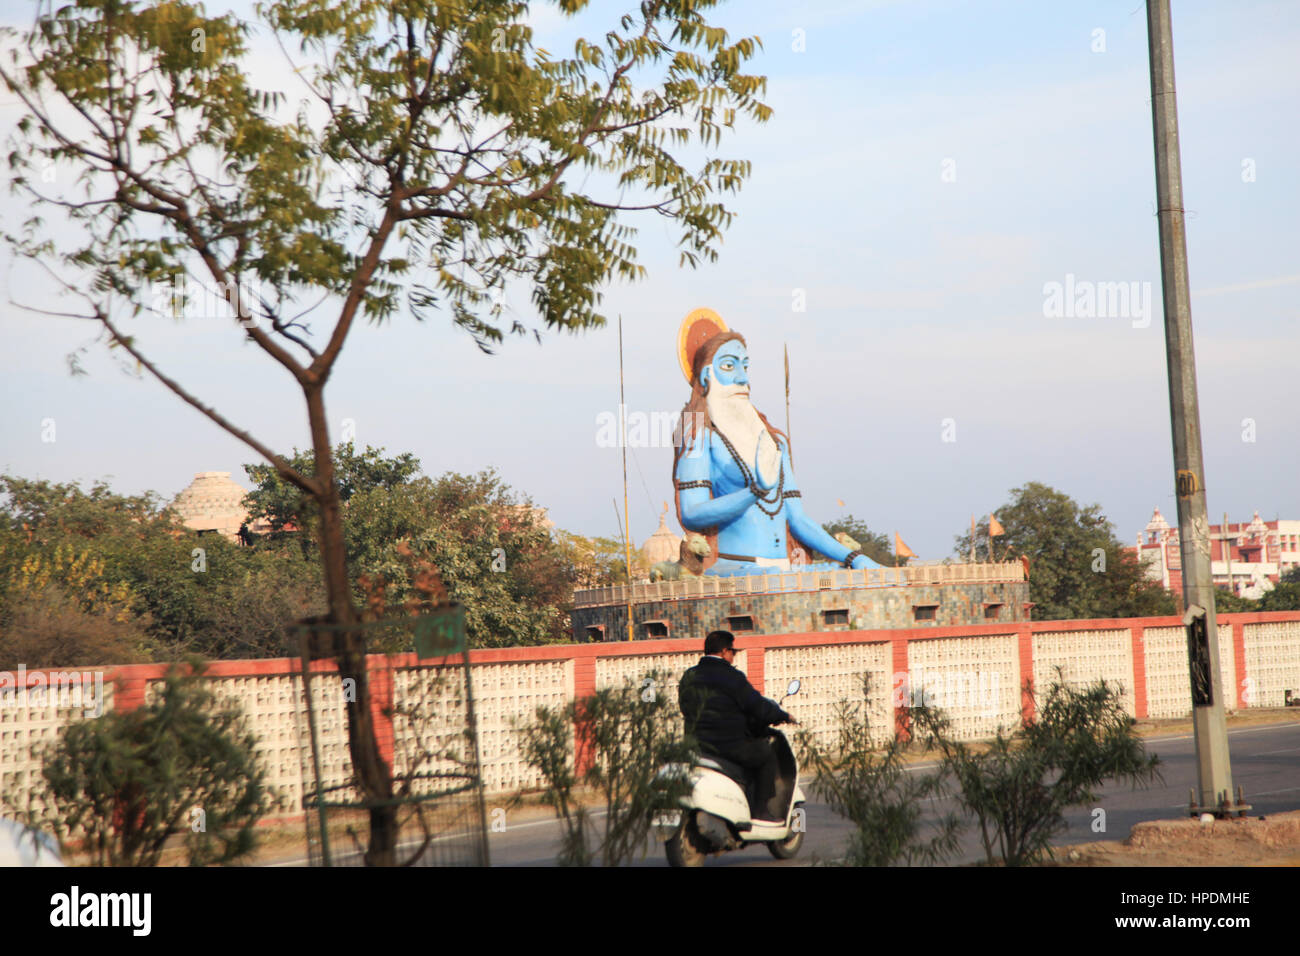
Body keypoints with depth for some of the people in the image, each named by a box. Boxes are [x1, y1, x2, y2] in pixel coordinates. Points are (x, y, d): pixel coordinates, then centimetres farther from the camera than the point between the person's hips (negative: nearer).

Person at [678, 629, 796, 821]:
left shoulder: (688, 677, 10)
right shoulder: (731, 677, -10)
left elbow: (684, 708, 20)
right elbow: (758, 706, -7)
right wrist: (783, 716, 9)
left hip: (694, 747, 7)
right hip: (730, 746, -7)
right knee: (767, 754, 13)